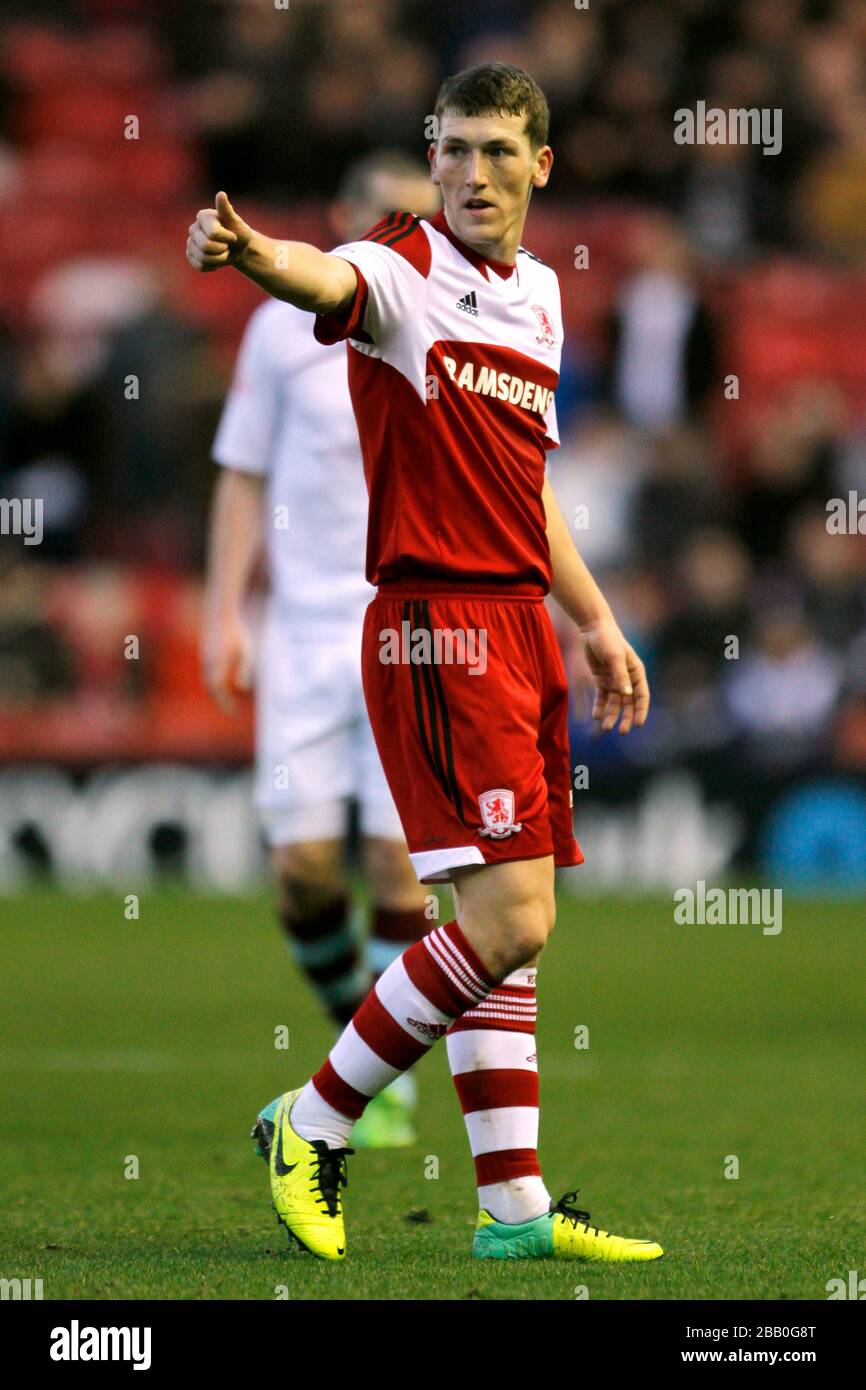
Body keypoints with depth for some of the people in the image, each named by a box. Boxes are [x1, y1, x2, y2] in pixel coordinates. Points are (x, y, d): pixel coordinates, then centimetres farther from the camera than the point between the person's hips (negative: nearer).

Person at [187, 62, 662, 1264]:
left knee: (514, 923, 9)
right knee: (508, 916, -14)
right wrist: (245, 252, -55)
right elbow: (327, 280, -33)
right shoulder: (404, 273, -8)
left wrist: (596, 625, 25)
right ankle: (314, 1126, 0)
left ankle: (514, 1205, 13)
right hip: (438, 626, -8)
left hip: (521, 629, 8)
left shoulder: (537, 297, 16)